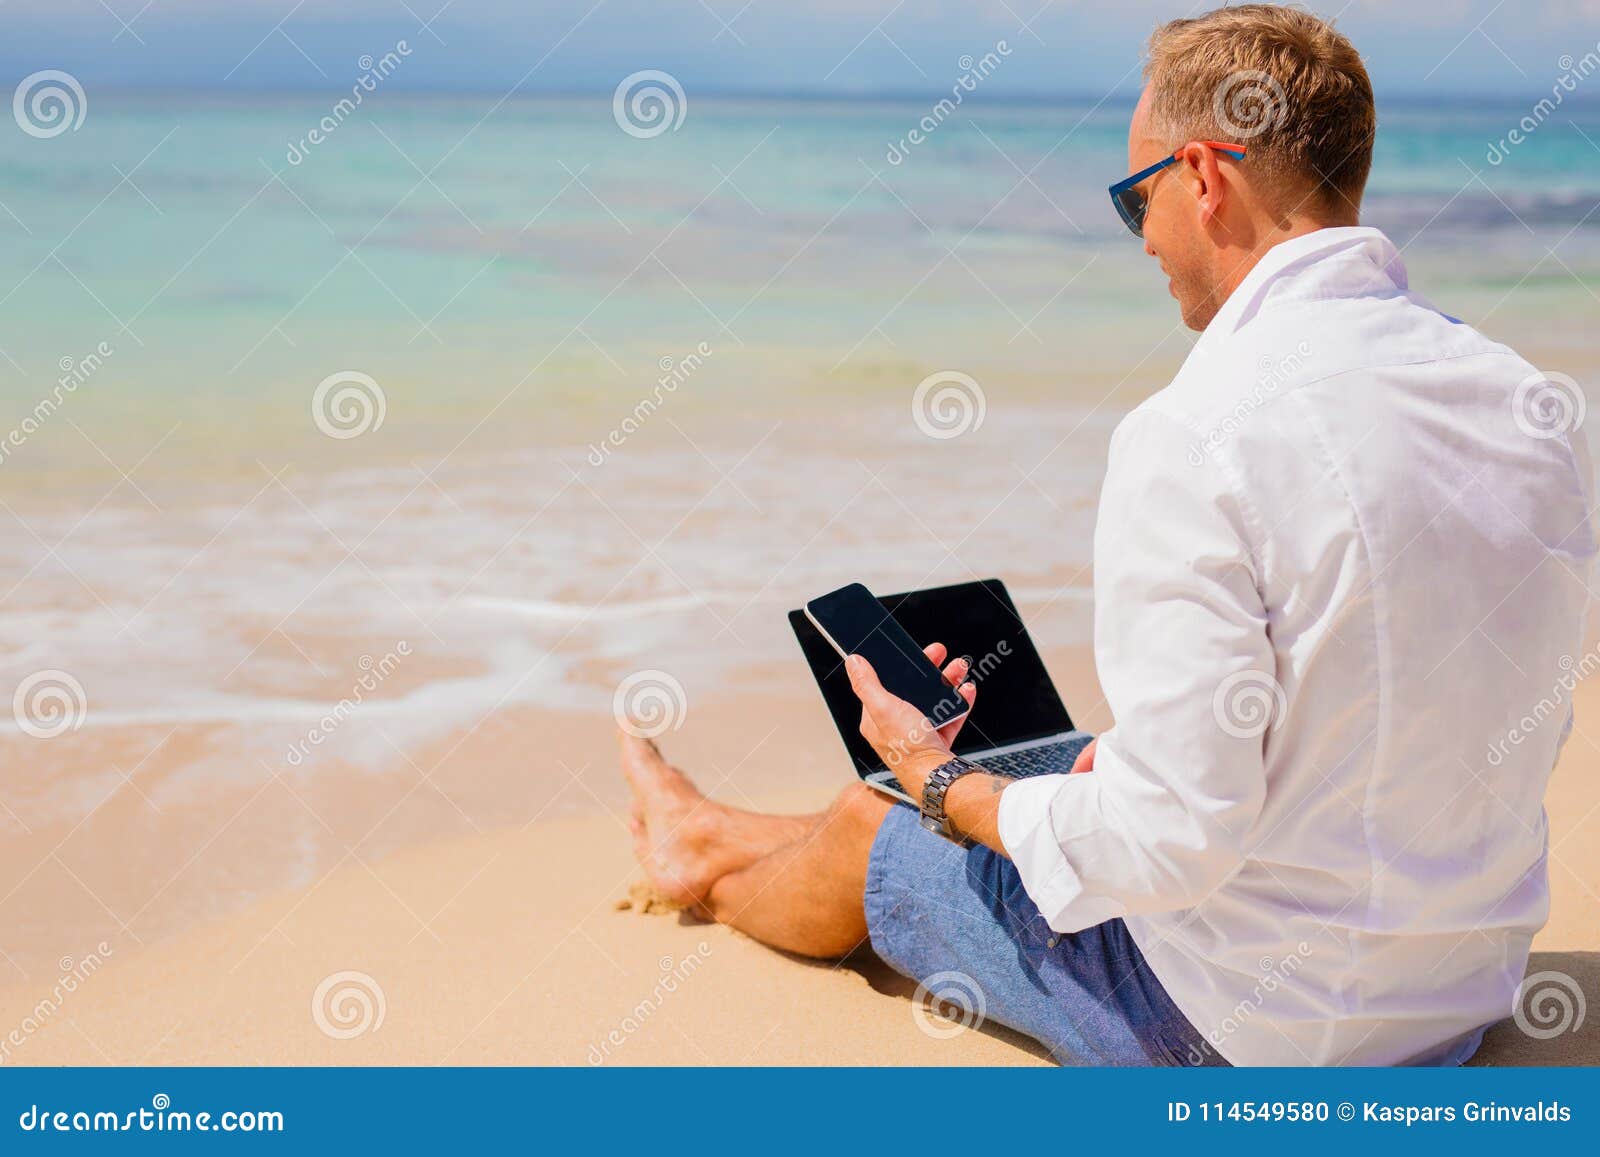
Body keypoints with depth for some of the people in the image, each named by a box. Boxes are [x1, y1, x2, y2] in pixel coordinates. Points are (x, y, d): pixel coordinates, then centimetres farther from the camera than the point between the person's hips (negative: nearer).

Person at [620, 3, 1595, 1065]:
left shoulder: (1197, 439, -27)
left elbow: (1167, 841, -26)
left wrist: (940, 779, -6)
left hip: (1259, 1032, -7)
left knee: (871, 832, 18)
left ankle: (712, 859, 54)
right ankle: (721, 835, 53)